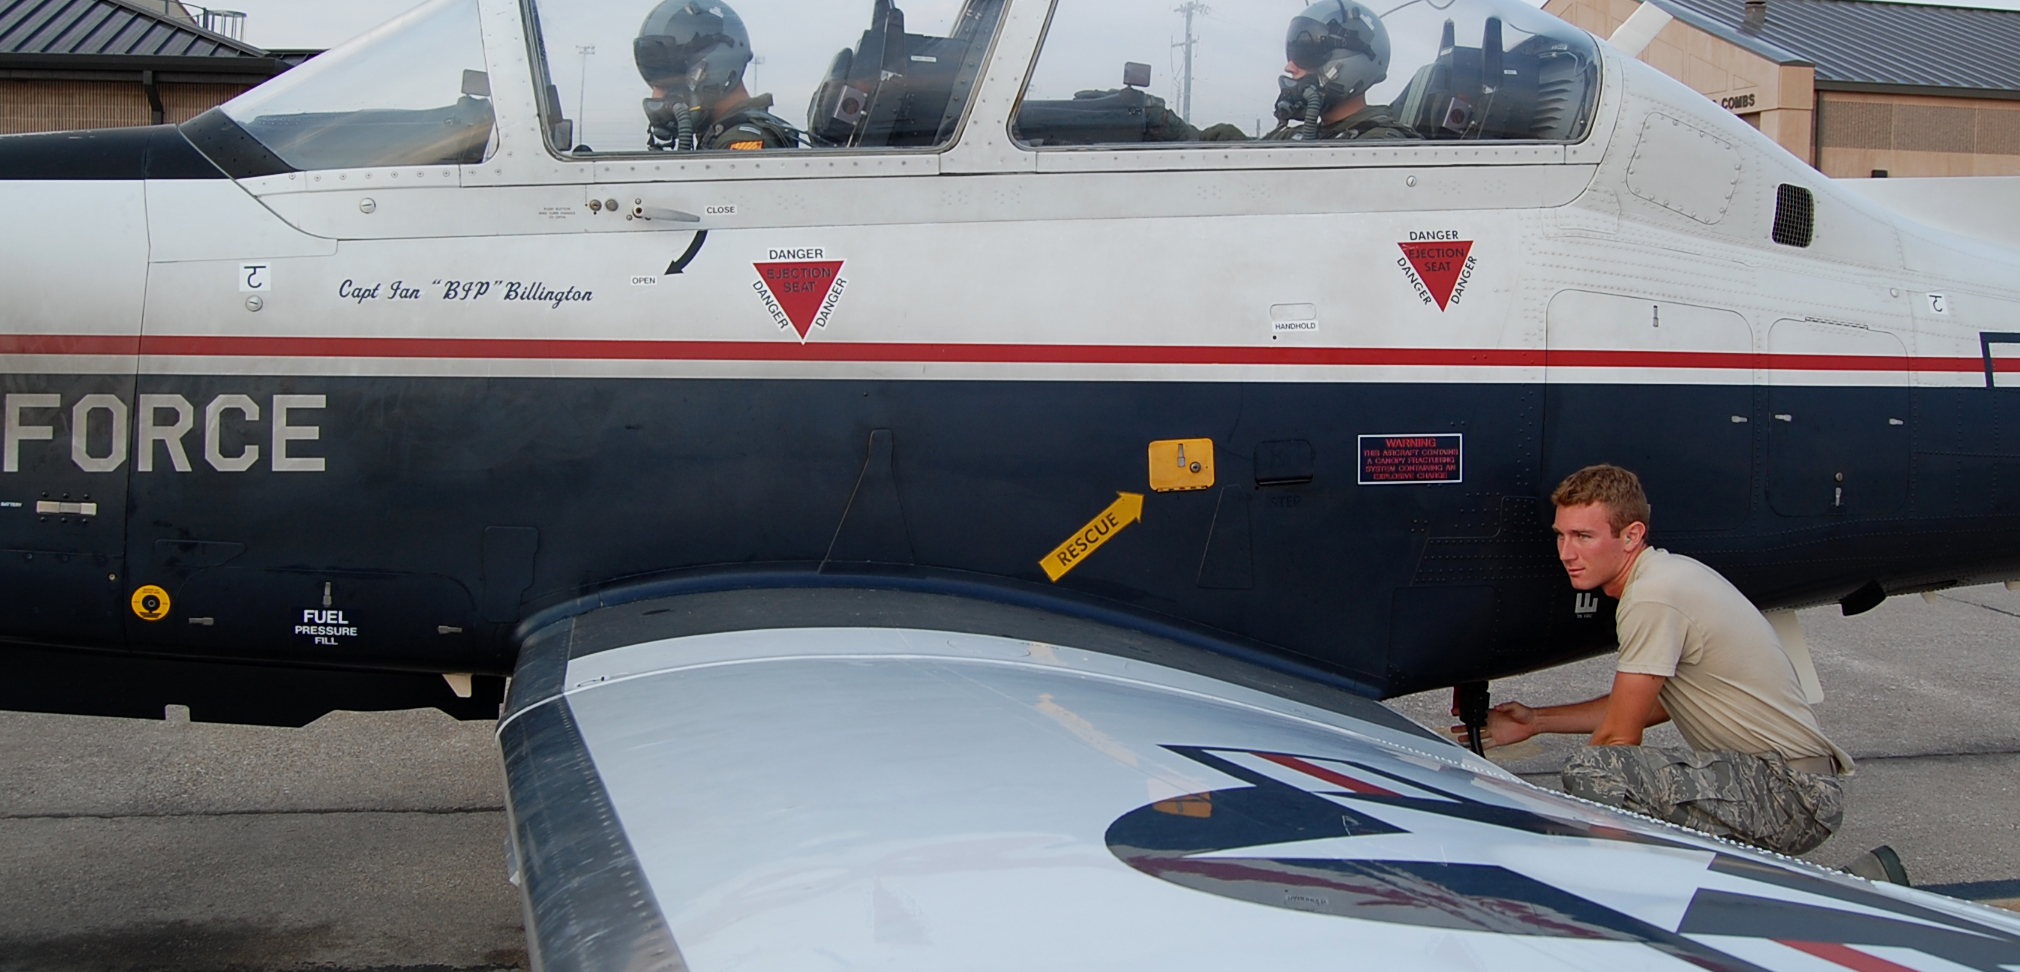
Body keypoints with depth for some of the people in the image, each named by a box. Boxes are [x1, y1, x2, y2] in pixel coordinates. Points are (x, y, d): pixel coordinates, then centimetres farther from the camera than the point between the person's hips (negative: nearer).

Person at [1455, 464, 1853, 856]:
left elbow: (1619, 737, -12)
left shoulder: (1653, 598, -17)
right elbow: (1656, 703, 23)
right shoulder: (1667, 570, 13)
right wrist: (1537, 720, 23)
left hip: (1791, 793, -10)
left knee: (1592, 771, -25)